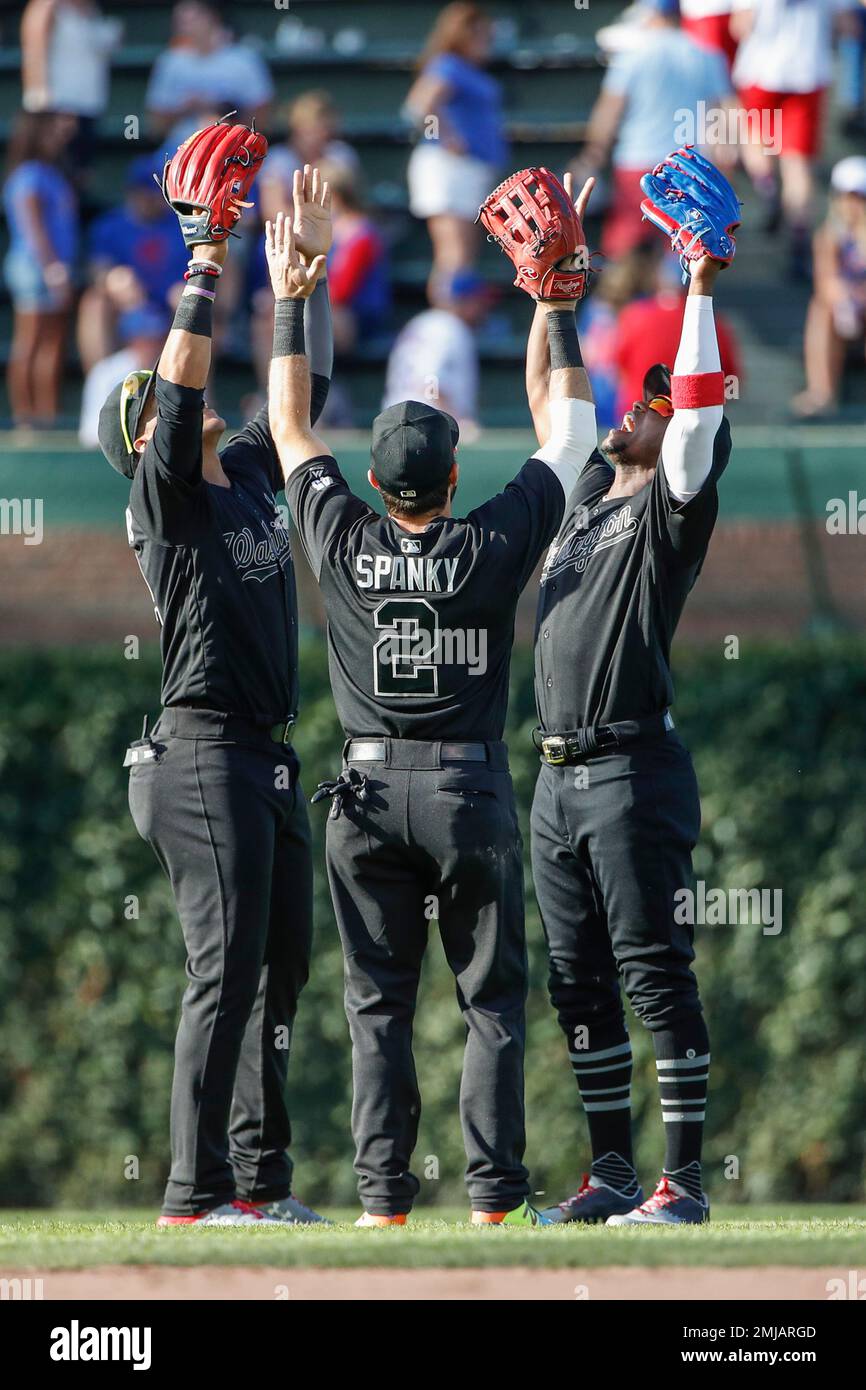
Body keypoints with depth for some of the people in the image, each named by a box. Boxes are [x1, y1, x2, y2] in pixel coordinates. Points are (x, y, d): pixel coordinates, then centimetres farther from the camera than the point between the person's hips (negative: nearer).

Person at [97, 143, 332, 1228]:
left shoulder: (248, 475, 15)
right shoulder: (162, 497, -6)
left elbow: (304, 386, 22)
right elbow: (181, 378, -20)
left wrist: (306, 268, 16)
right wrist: (204, 271, -20)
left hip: (269, 760, 9)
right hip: (204, 756, -9)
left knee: (281, 966, 10)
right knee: (228, 970, -12)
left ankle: (258, 1180, 15)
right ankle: (195, 1194, -13)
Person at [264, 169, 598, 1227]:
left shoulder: (345, 543, -2)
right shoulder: (495, 545, -6)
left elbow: (290, 429, 12)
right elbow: (569, 425, 5)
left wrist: (290, 305, 17)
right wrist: (556, 301, 10)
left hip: (369, 792, 1)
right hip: (470, 790, -1)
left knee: (379, 1002, 5)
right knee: (492, 998, 4)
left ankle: (383, 1193, -3)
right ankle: (494, 1190, -3)